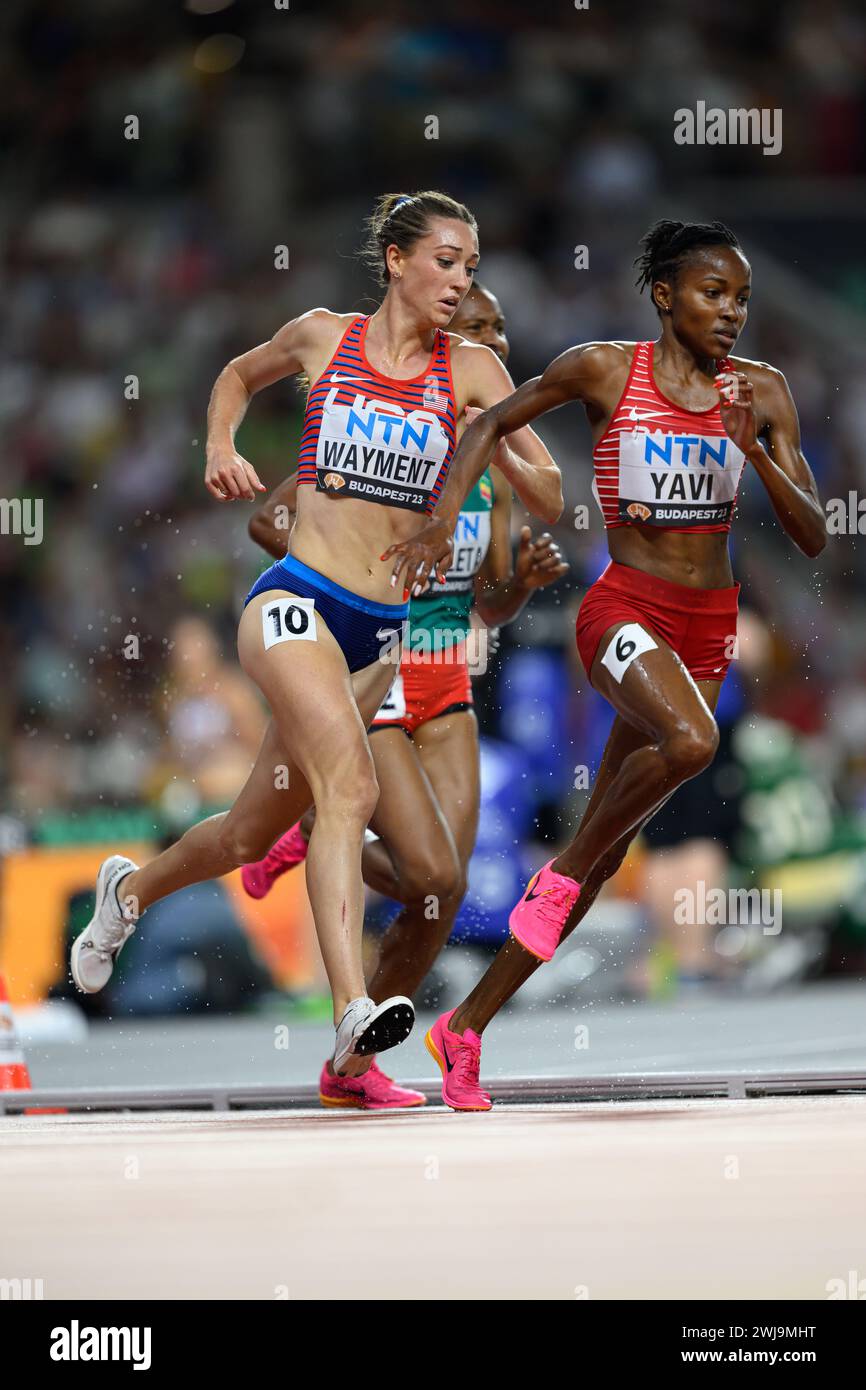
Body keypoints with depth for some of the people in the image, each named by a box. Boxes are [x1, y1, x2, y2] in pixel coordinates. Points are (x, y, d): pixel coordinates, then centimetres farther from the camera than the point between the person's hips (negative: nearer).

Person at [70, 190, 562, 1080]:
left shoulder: (470, 369, 6)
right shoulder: (323, 337, 4)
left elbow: (551, 500, 4)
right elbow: (238, 375, 26)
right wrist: (220, 449, 8)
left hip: (383, 633, 4)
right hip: (296, 601, -4)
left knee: (254, 832, 13)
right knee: (350, 782, -29)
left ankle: (133, 887, 44)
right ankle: (352, 1014, -38)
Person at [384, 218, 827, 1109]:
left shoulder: (760, 392, 3)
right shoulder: (603, 370, -4)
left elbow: (813, 537, 0)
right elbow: (492, 425, 9)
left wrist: (755, 451, -15)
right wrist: (443, 517, -4)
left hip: (708, 626, 4)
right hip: (625, 607, -4)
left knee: (601, 855, 3)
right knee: (689, 741, -36)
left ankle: (464, 1030, 12)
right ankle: (565, 870, -10)